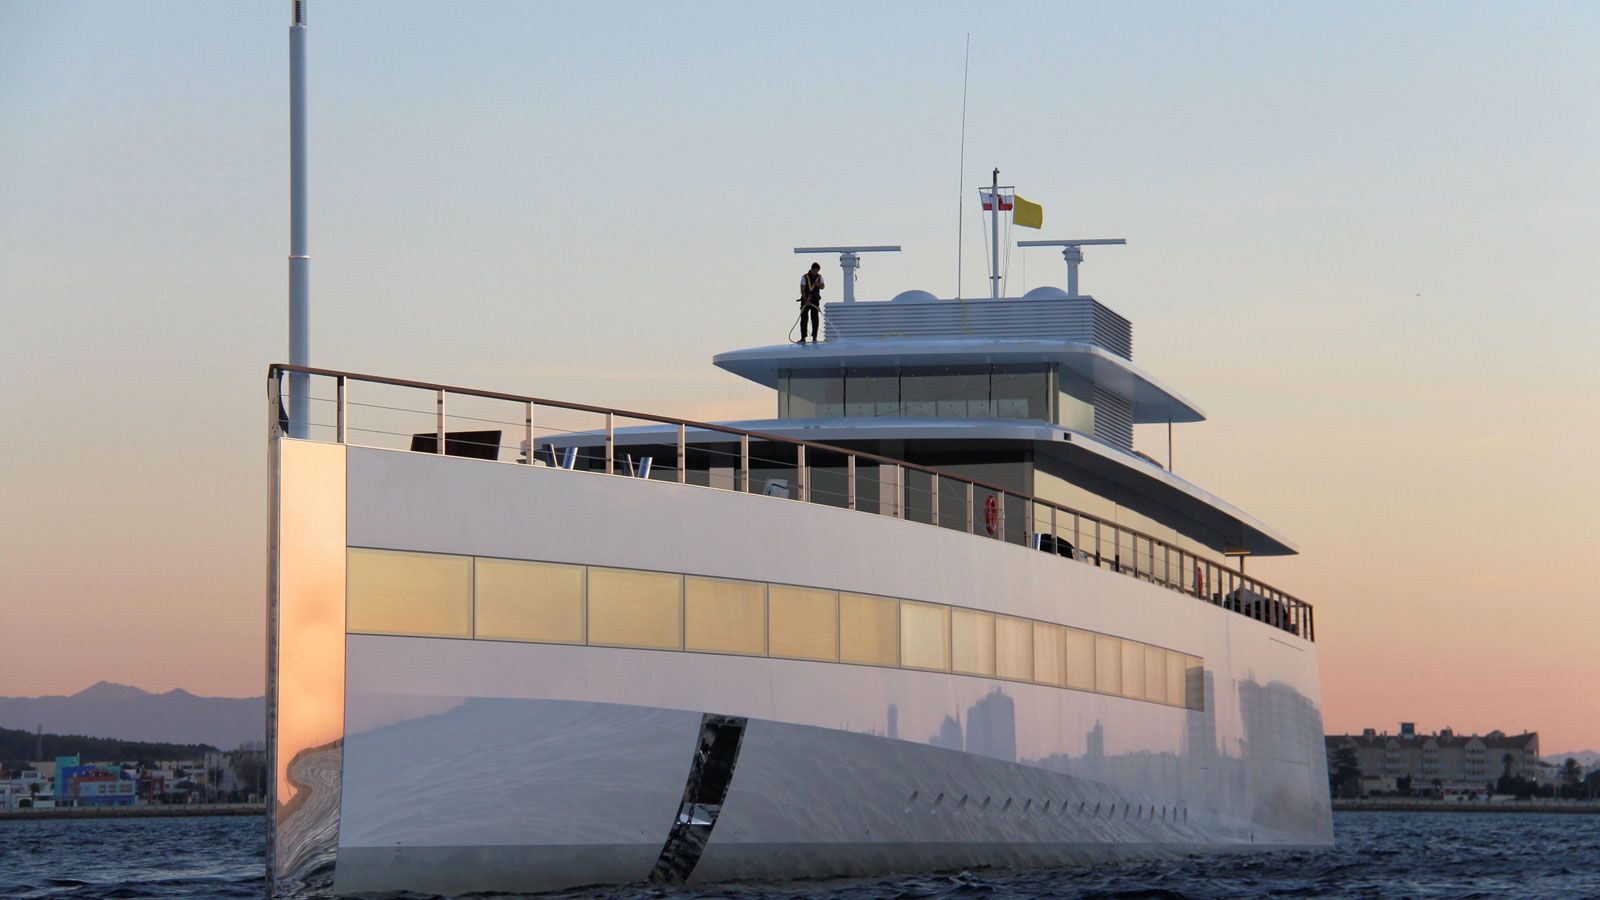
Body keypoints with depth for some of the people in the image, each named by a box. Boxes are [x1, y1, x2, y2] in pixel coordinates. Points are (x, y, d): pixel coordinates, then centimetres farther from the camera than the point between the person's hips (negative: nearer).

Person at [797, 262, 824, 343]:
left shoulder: (819, 277, 6)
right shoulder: (805, 277, -6)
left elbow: (823, 286, 6)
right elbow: (802, 290, -10)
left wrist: (818, 284, -17)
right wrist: (806, 300, -20)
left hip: (815, 301, 2)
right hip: (805, 301, -2)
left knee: (815, 319, -1)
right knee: (804, 319, -2)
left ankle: (814, 337, 3)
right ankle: (803, 337, 0)